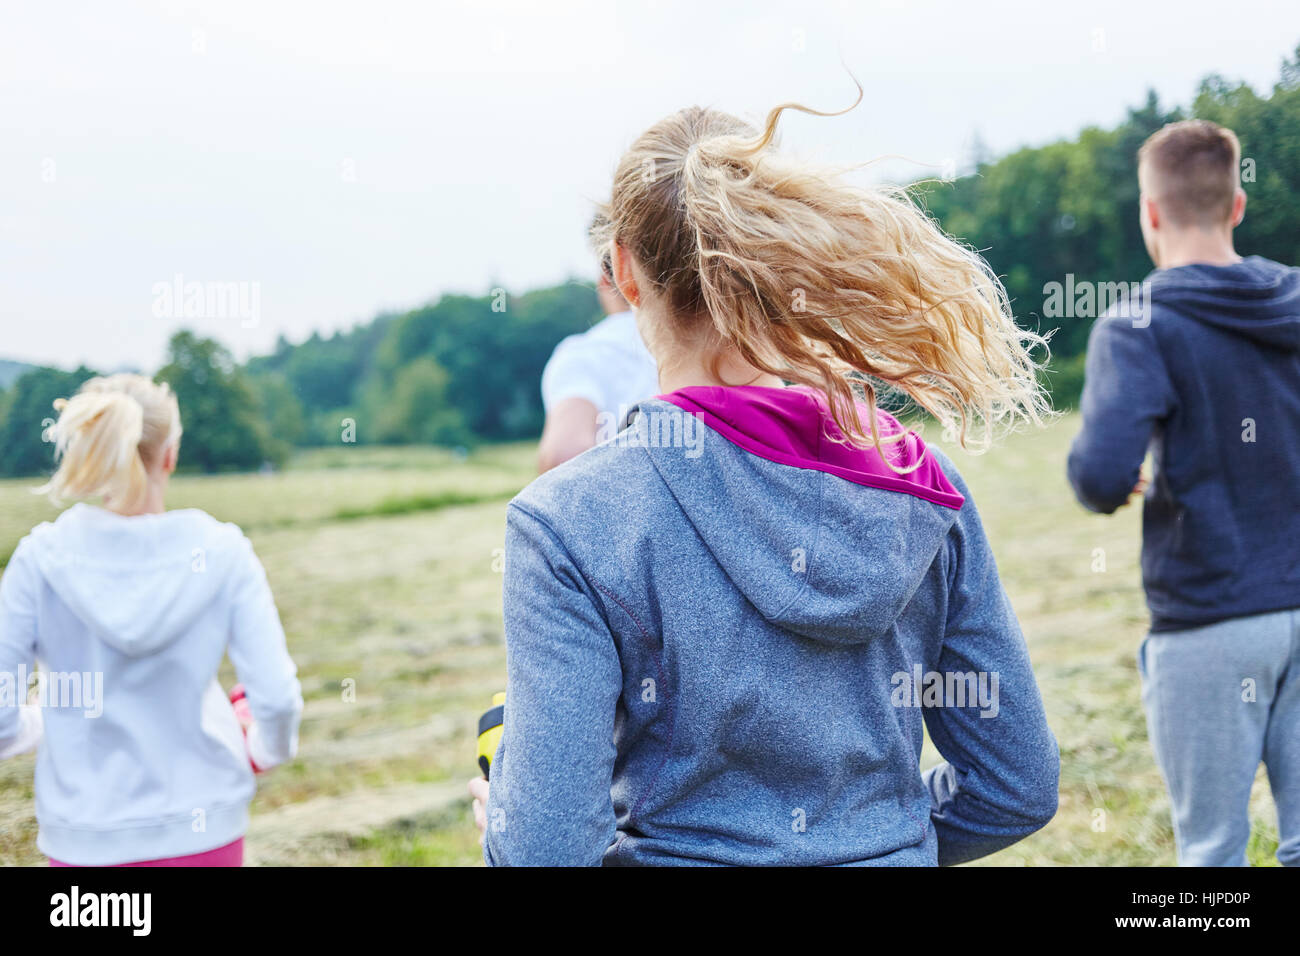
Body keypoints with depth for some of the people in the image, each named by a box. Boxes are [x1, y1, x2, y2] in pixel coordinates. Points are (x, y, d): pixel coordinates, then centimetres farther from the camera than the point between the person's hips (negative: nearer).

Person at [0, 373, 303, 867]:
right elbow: (276, 696, -11)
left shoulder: (40, 557, -11)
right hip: (204, 828, 0)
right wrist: (268, 749, 11)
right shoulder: (222, 552, -11)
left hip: (85, 834, 0)